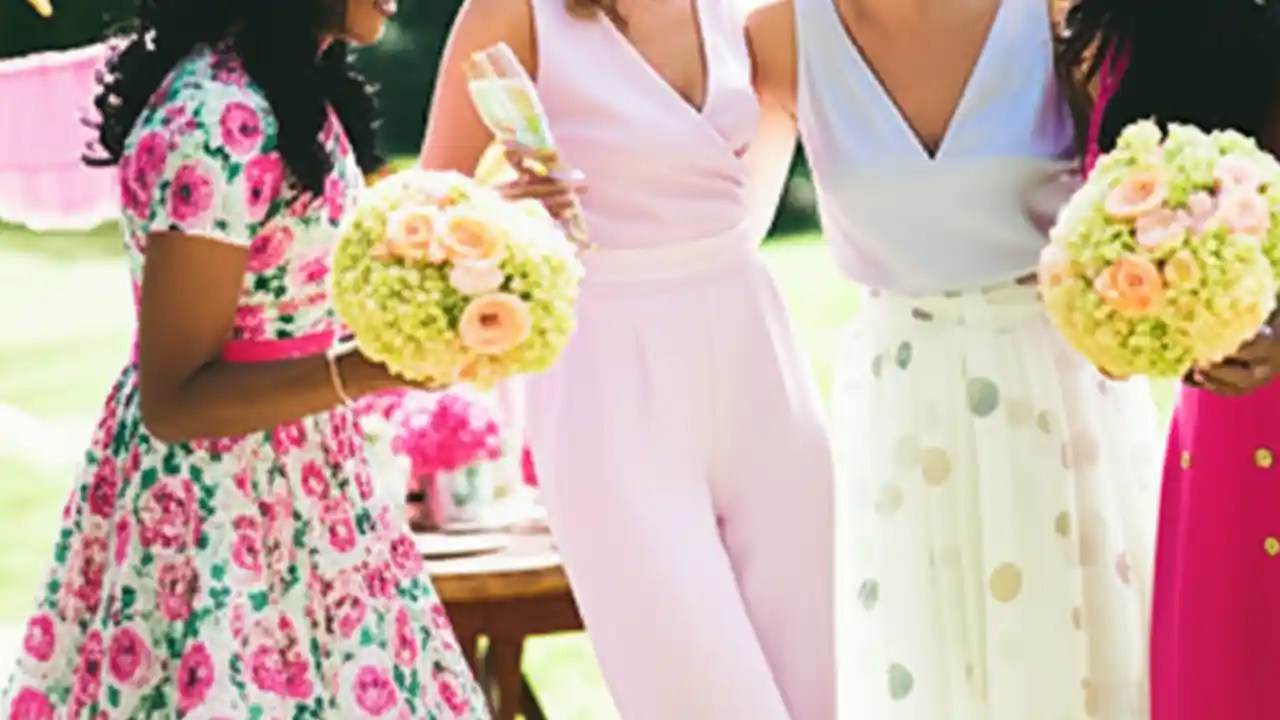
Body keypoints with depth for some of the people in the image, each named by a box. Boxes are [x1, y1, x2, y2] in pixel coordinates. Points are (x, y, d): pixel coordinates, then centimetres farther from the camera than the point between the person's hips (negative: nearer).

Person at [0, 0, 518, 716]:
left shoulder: (291, 88, 4)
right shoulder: (216, 126, -24)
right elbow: (173, 400, -22)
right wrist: (377, 370, -32)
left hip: (288, 477, 9)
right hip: (211, 501, -9)